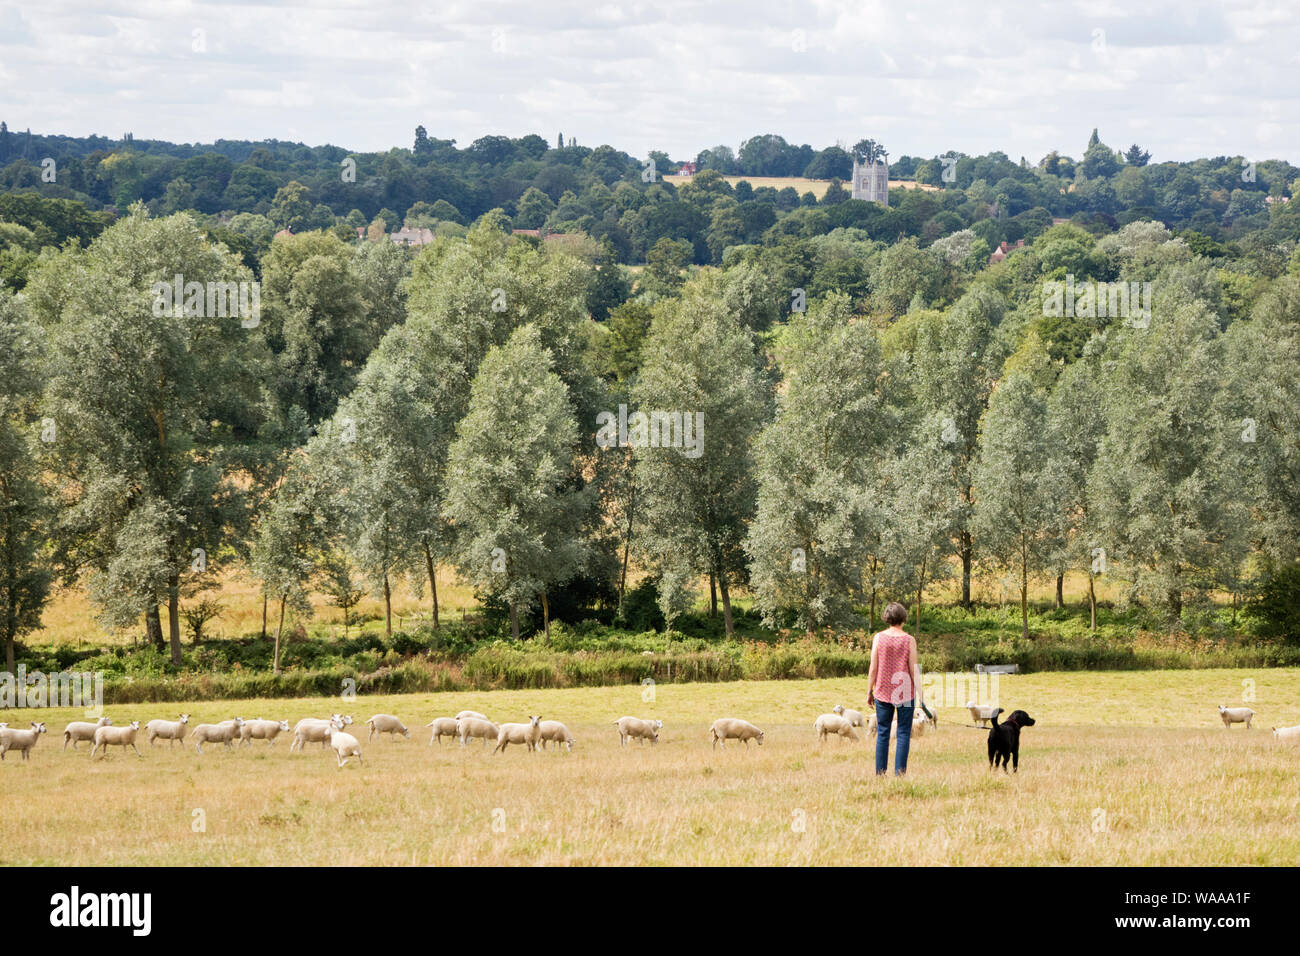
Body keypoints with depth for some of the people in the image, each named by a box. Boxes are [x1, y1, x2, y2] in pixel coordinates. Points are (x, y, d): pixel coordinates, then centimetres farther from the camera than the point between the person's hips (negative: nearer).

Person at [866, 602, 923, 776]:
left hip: (883, 693, 1)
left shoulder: (879, 638, -4)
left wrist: (869, 691, 8)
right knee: (903, 734, 4)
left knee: (882, 733, 8)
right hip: (906, 693, -1)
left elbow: (873, 668, -2)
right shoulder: (909, 640, -7)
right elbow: (914, 670, -6)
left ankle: (880, 773, 8)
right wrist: (919, 694, 3)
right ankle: (899, 773, 0)